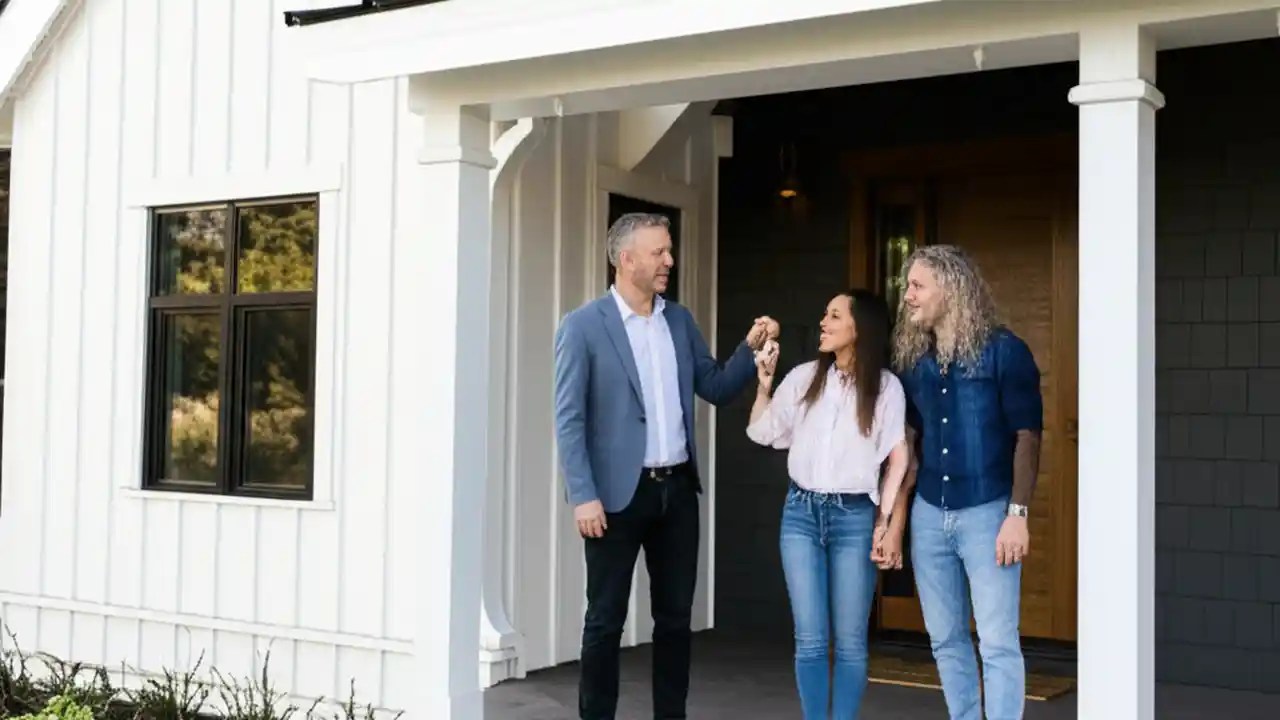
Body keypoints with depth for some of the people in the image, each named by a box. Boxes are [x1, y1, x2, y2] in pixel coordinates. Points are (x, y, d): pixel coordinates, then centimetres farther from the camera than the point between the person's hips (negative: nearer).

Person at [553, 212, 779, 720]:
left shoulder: (680, 320, 10)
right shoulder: (583, 326, -6)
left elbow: (715, 389, 14)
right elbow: (569, 418, -9)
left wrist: (751, 348, -3)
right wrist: (583, 496, -16)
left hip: (678, 488, 5)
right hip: (619, 492, -5)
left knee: (676, 615, 12)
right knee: (606, 619, 4)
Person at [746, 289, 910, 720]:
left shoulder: (885, 386, -2)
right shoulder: (803, 378, 5)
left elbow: (898, 458, -1)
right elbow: (761, 433, 15)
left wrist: (886, 522, -5)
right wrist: (764, 382, 4)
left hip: (854, 516, -2)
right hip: (801, 513, 2)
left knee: (850, 640, 3)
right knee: (810, 638, 3)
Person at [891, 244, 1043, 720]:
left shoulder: (1003, 350, -7)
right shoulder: (913, 359, 9)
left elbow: (1027, 435, -8)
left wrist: (1018, 513, -15)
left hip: (986, 510, -5)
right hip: (929, 512, 5)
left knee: (997, 641, -4)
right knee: (945, 639, 11)